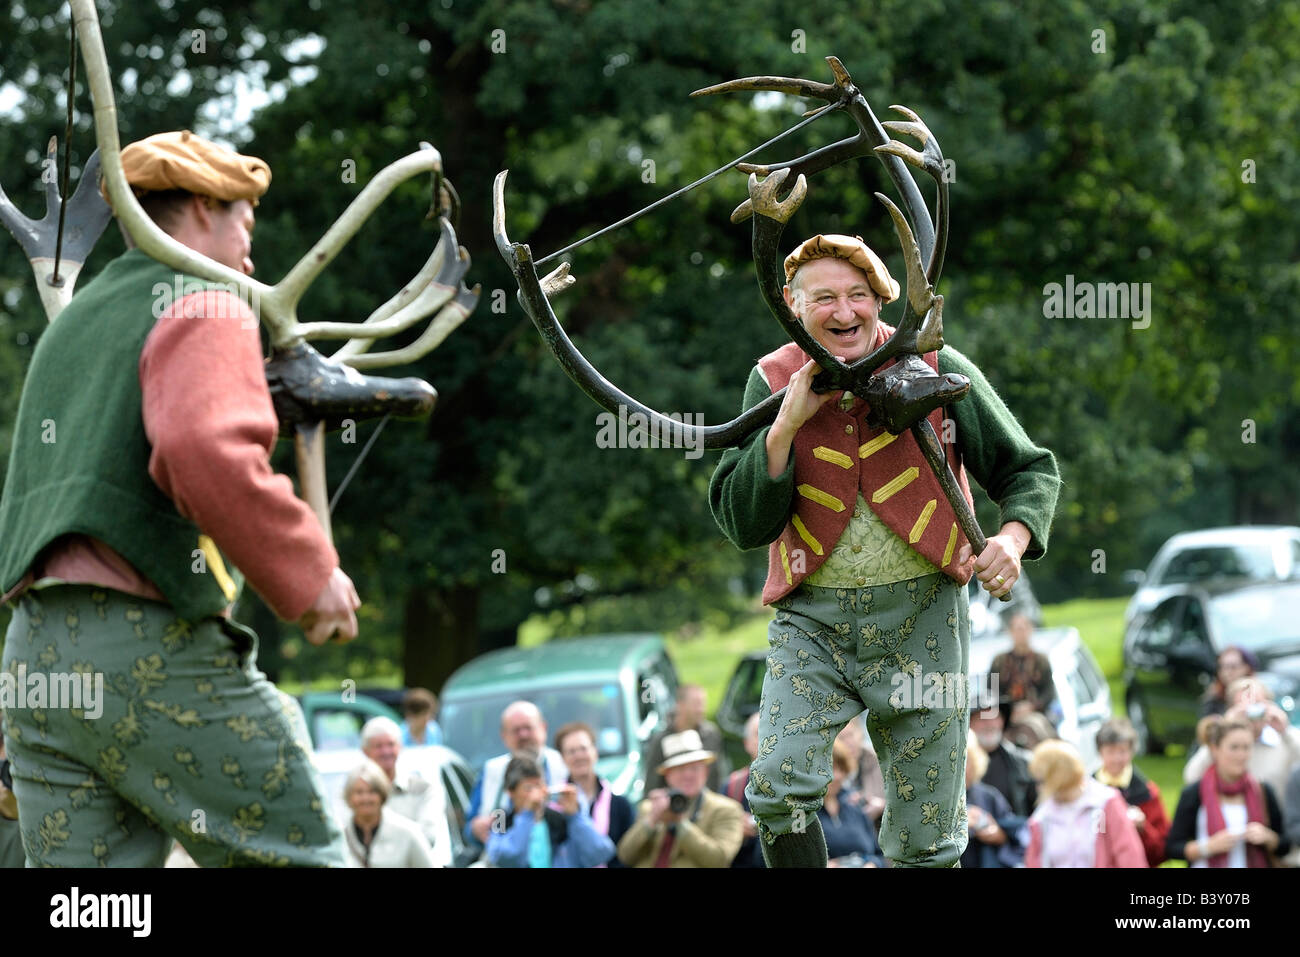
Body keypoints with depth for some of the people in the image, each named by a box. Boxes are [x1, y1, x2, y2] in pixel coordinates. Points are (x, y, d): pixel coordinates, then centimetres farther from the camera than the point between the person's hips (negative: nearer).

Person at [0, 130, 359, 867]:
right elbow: (208, 453, -22)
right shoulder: (204, 304, -2)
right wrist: (309, 573, -15)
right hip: (155, 647, -8)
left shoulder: (72, 323, 27)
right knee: (303, 861, 0)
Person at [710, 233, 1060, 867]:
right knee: (779, 789, -22)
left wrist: (1013, 538, -15)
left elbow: (1030, 469, 6)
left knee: (925, 842, 3)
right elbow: (742, 524, -3)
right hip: (811, 622, 0)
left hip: (921, 618, 0)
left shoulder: (937, 370, -1)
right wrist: (786, 424, -16)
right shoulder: (774, 382, 2)